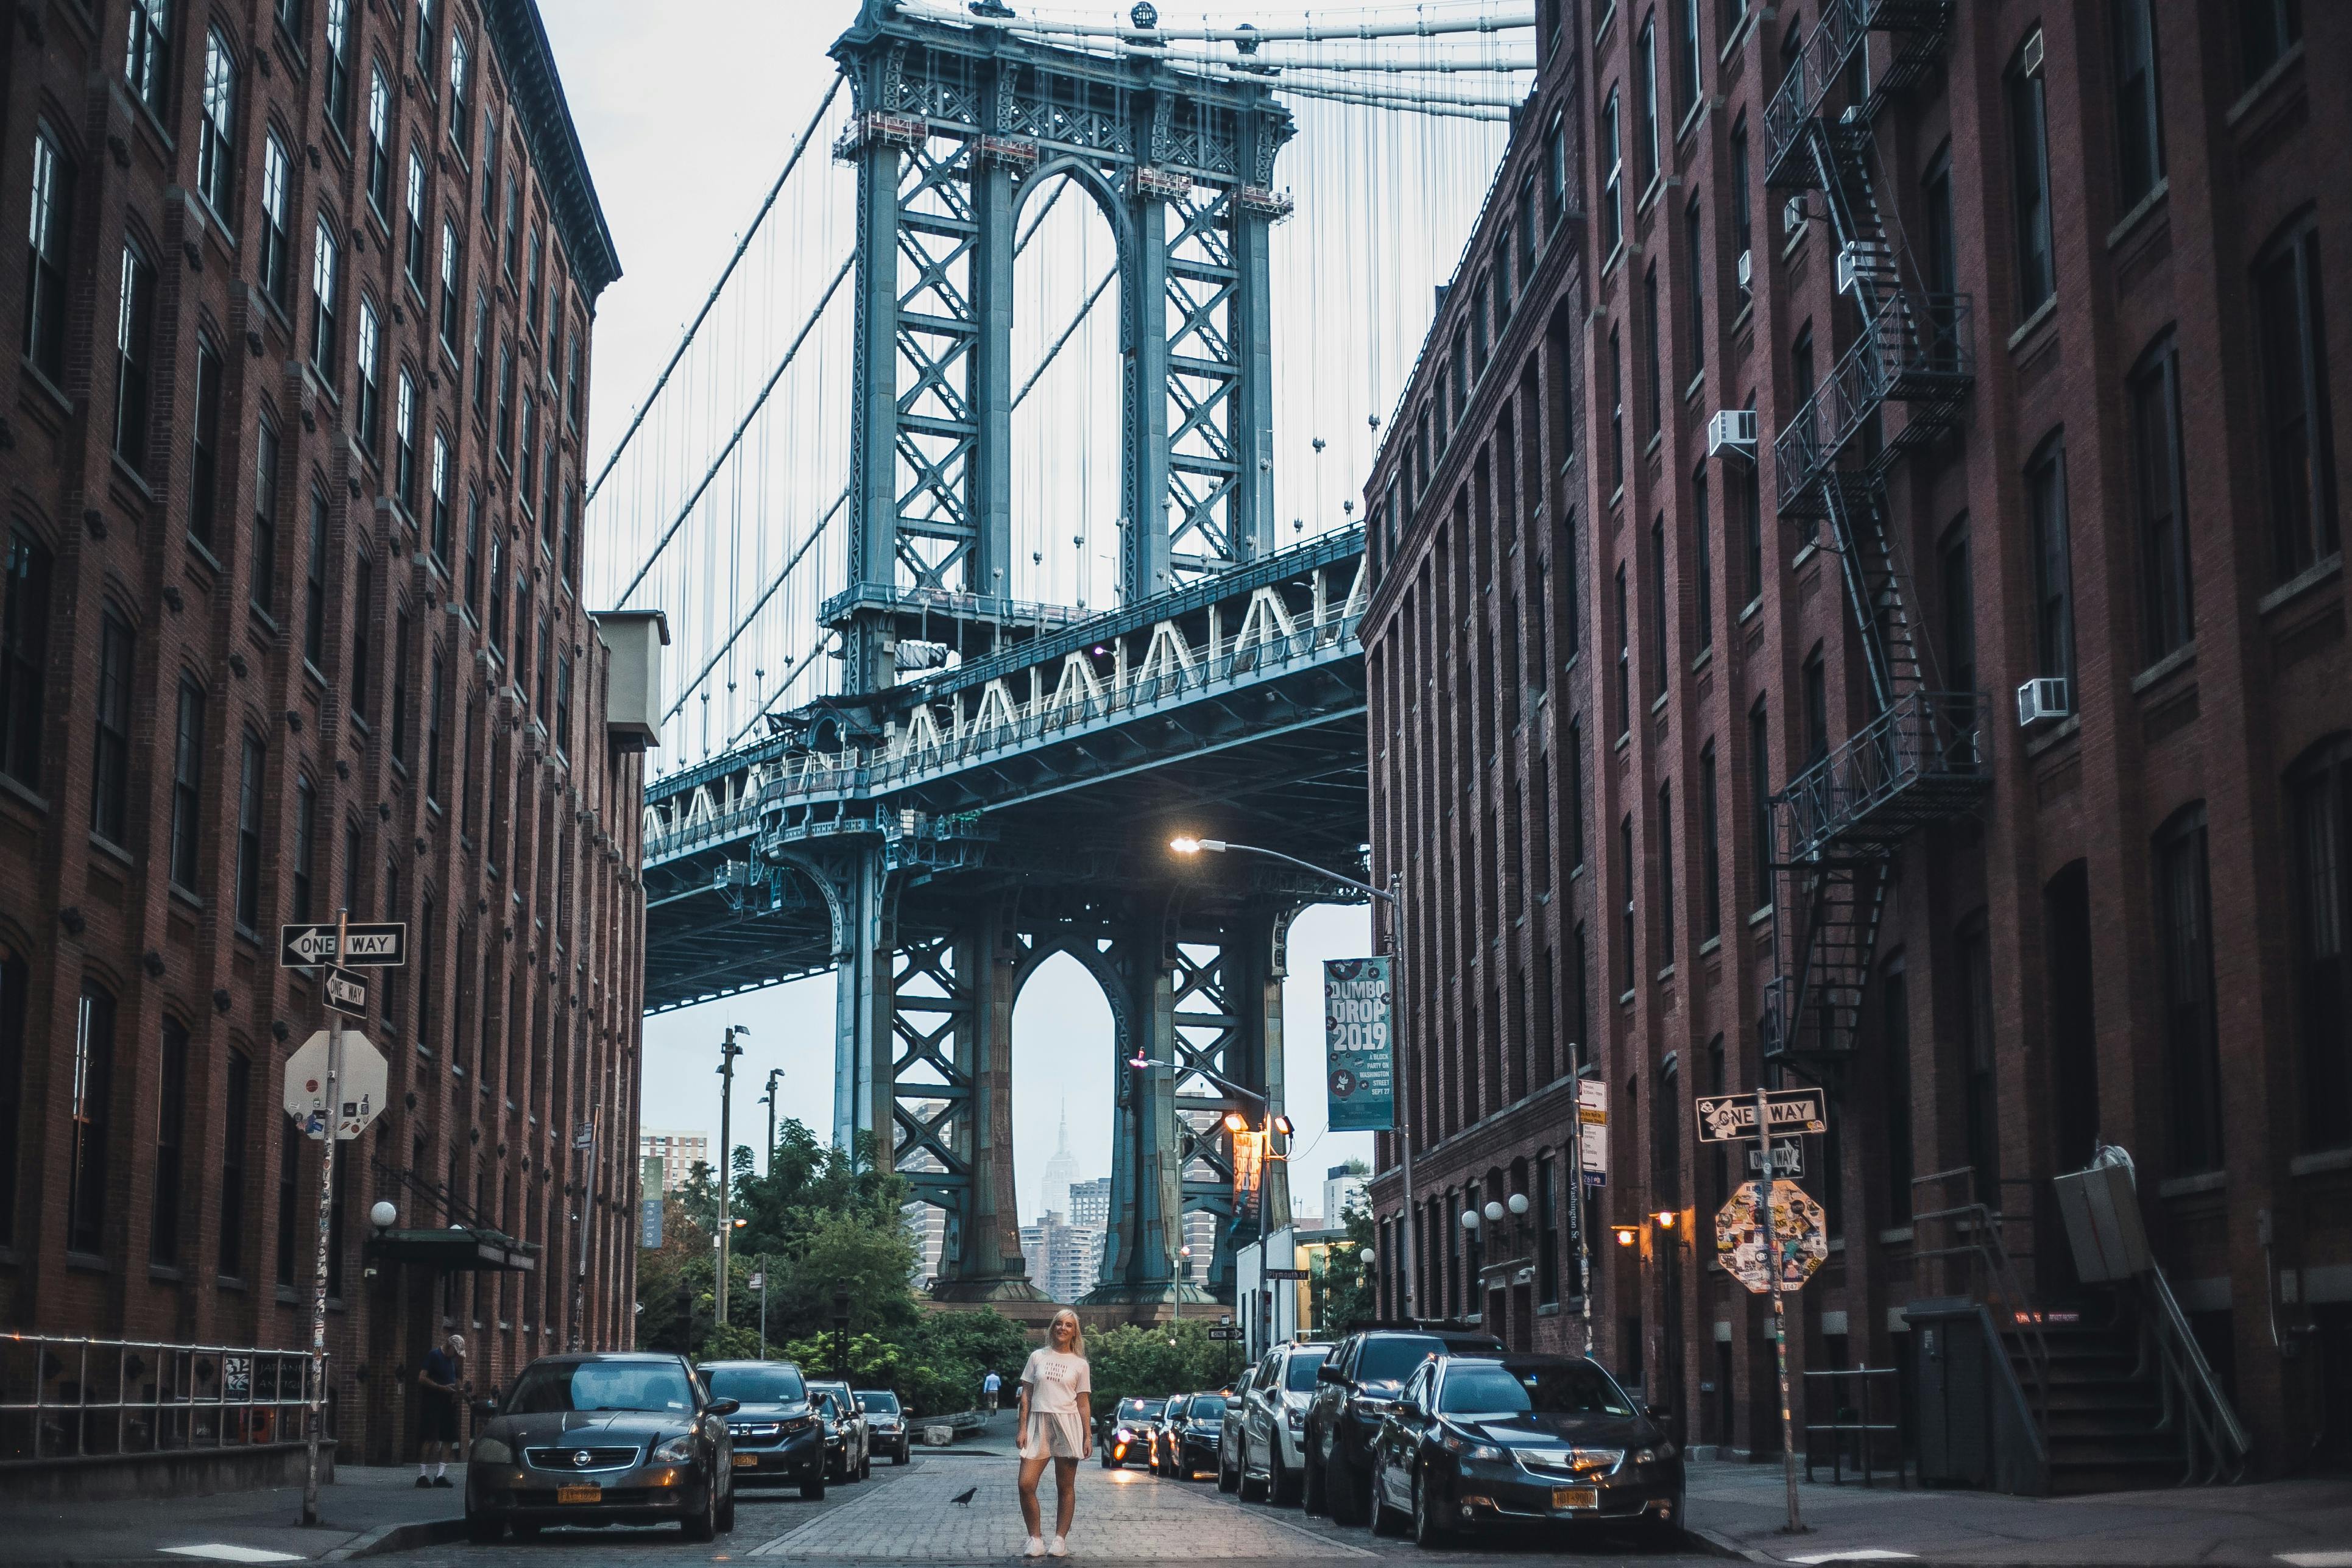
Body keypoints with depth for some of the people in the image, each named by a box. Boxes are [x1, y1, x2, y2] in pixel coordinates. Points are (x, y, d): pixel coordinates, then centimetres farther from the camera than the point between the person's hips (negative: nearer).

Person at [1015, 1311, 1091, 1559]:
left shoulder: (1079, 1364, 8)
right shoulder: (1038, 1357, 10)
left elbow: (1084, 1403, 8)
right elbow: (1026, 1394, 10)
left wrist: (1088, 1437, 2)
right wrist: (1023, 1428, 2)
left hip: (1068, 1425, -1)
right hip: (1038, 1423, 1)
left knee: (1065, 1487, 2)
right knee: (1026, 1484, -10)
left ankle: (1060, 1540, 9)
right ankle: (1035, 1538, -1)